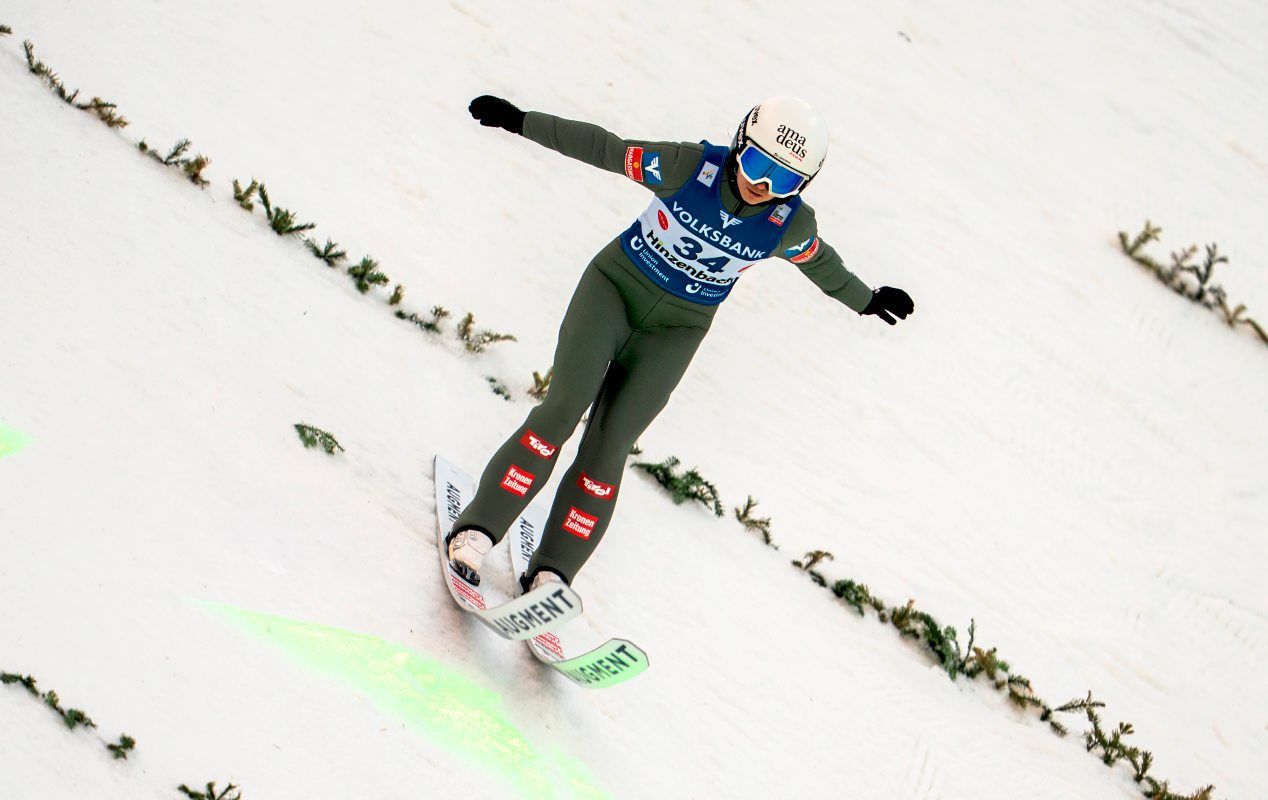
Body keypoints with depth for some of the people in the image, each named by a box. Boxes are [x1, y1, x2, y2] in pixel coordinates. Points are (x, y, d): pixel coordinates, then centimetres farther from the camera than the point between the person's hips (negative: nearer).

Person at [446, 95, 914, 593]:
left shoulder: (792, 224, -13)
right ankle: (476, 531, -13)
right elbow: (603, 149, -11)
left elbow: (820, 264, 10)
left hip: (676, 331, 1)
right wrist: (520, 121, -6)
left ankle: (550, 572, -2)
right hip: (615, 288, -1)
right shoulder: (692, 165, -20)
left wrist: (867, 299, 26)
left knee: (608, 447, -10)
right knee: (563, 409, -19)